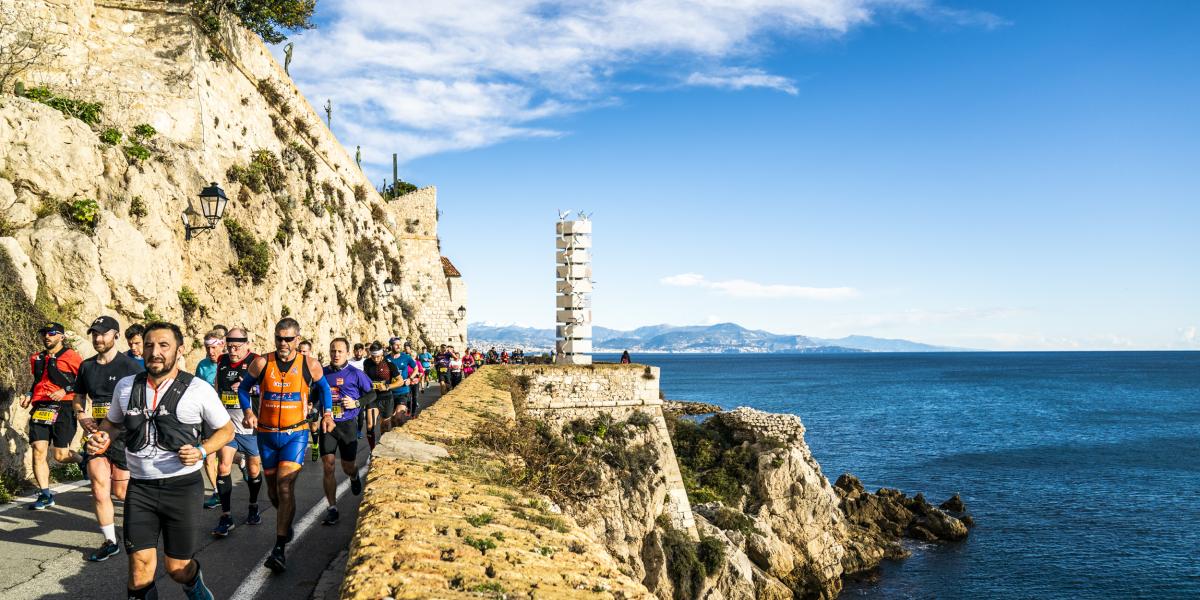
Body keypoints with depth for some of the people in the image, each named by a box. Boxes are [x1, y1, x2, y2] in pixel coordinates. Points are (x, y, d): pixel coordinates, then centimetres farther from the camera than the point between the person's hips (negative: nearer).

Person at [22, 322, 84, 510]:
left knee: (60, 455, -5)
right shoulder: (37, 358, 17)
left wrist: (65, 390, -15)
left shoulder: (71, 356, -3)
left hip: (63, 408, -5)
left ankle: (83, 460, 28)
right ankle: (45, 495, 2)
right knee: (39, 451, -5)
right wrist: (29, 395, 13)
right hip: (40, 408, 5)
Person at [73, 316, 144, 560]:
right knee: (99, 488, -2)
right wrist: (81, 416, -1)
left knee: (121, 491, 3)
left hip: (123, 435, -4)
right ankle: (110, 541, 9)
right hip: (96, 433, 4)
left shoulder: (130, 366, -7)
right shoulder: (87, 366, 9)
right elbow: (78, 397, 20)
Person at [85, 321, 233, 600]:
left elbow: (226, 430, 4)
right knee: (140, 563, -7)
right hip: (139, 486, 2)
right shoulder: (126, 386, 3)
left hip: (182, 485, -2)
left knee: (177, 568, 6)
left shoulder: (199, 389, -7)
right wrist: (102, 438, -1)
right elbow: (112, 421, 21)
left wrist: (201, 451, -14)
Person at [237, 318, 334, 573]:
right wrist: (248, 411, -7)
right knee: (273, 490, 14)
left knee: (285, 486, -16)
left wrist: (327, 413, 1)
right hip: (266, 434, 3)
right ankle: (286, 522, 44)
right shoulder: (262, 363, -6)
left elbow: (323, 388, 13)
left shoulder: (309, 365, -6)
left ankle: (280, 549, -14)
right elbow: (243, 388, 9)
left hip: (296, 434, -2)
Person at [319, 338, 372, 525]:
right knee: (328, 467, -6)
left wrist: (356, 403, -14)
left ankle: (354, 476, 48)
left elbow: (372, 394, 0)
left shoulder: (356, 374, -5)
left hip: (347, 425, -2)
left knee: (347, 467, 9)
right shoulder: (322, 373, 3)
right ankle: (332, 508, 2)